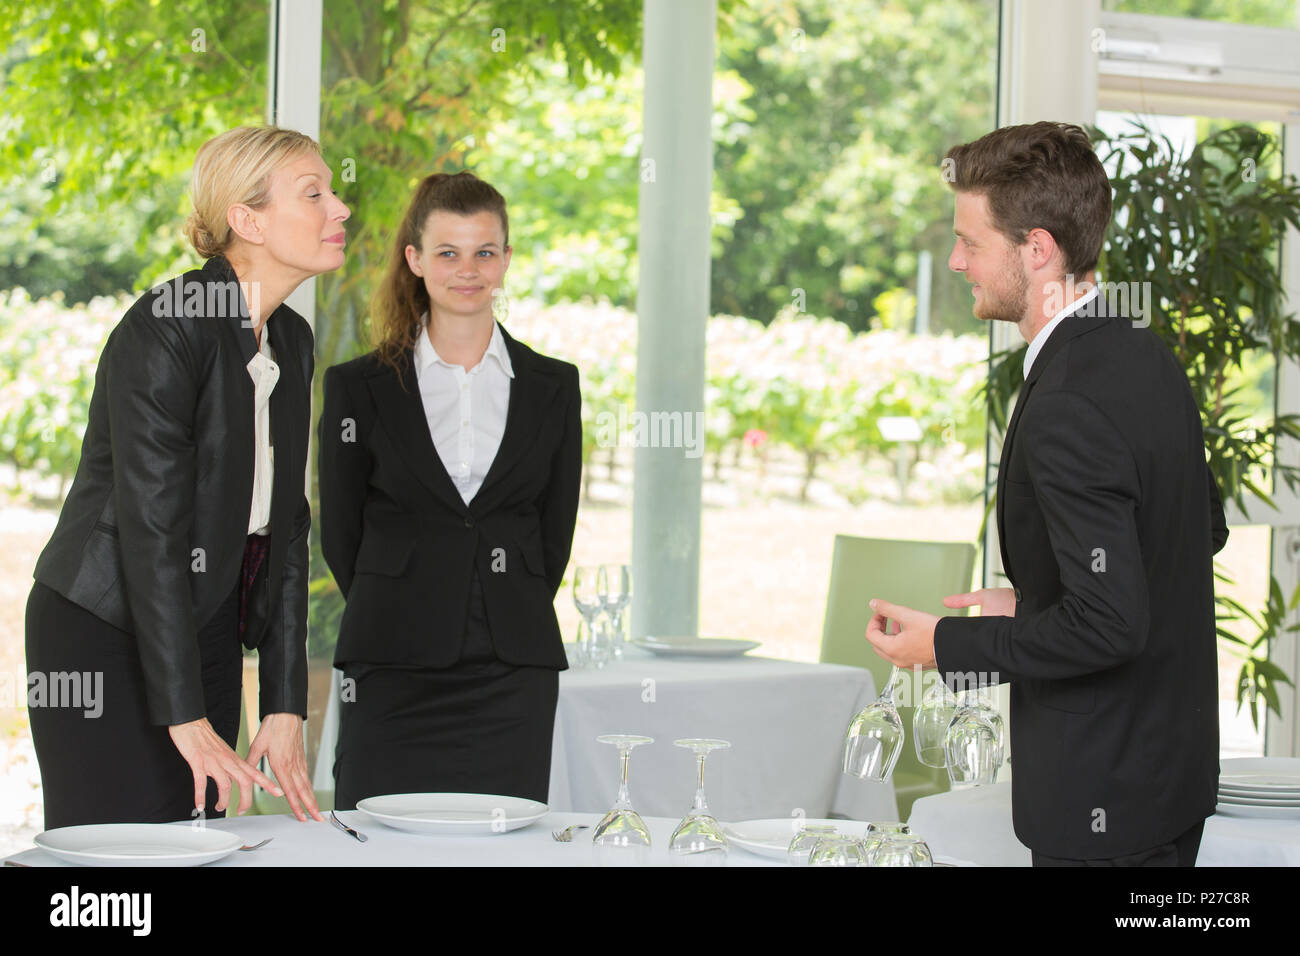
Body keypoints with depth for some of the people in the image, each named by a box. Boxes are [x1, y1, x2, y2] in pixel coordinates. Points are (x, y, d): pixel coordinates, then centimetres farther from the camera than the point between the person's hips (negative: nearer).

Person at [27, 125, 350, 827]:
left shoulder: (292, 341, 8)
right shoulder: (164, 329, -18)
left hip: (208, 633, 8)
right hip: (105, 633, -7)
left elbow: (285, 527, 7)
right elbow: (150, 529, -21)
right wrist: (187, 719, -23)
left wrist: (285, 706, 1)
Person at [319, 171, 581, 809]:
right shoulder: (359, 386, 3)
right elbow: (340, 532, 8)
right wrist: (401, 621, 10)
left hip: (512, 680, 1)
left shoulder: (553, 386, 9)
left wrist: (506, 627, 10)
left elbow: (554, 533, 13)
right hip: (391, 682, -1)